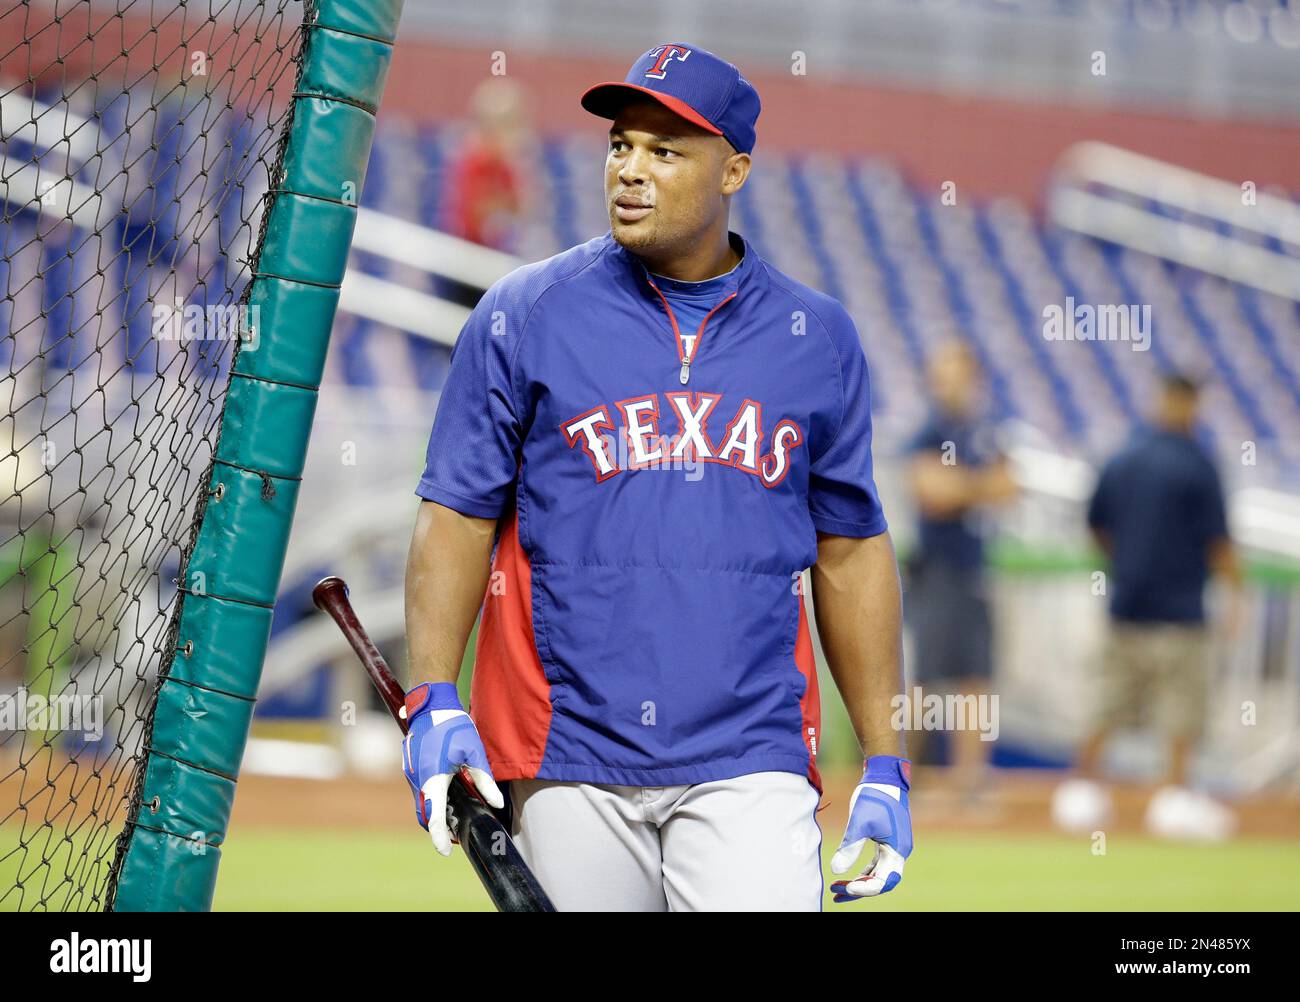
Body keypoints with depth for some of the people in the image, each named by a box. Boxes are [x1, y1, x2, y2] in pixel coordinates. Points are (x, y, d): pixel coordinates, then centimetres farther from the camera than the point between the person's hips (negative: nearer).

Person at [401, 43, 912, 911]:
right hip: (567, 760, 0)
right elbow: (458, 519, 3)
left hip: (751, 765, 0)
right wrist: (434, 702, -11)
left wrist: (886, 767, 9)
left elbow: (852, 551, 13)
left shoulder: (817, 336, 9)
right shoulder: (524, 317, 3)